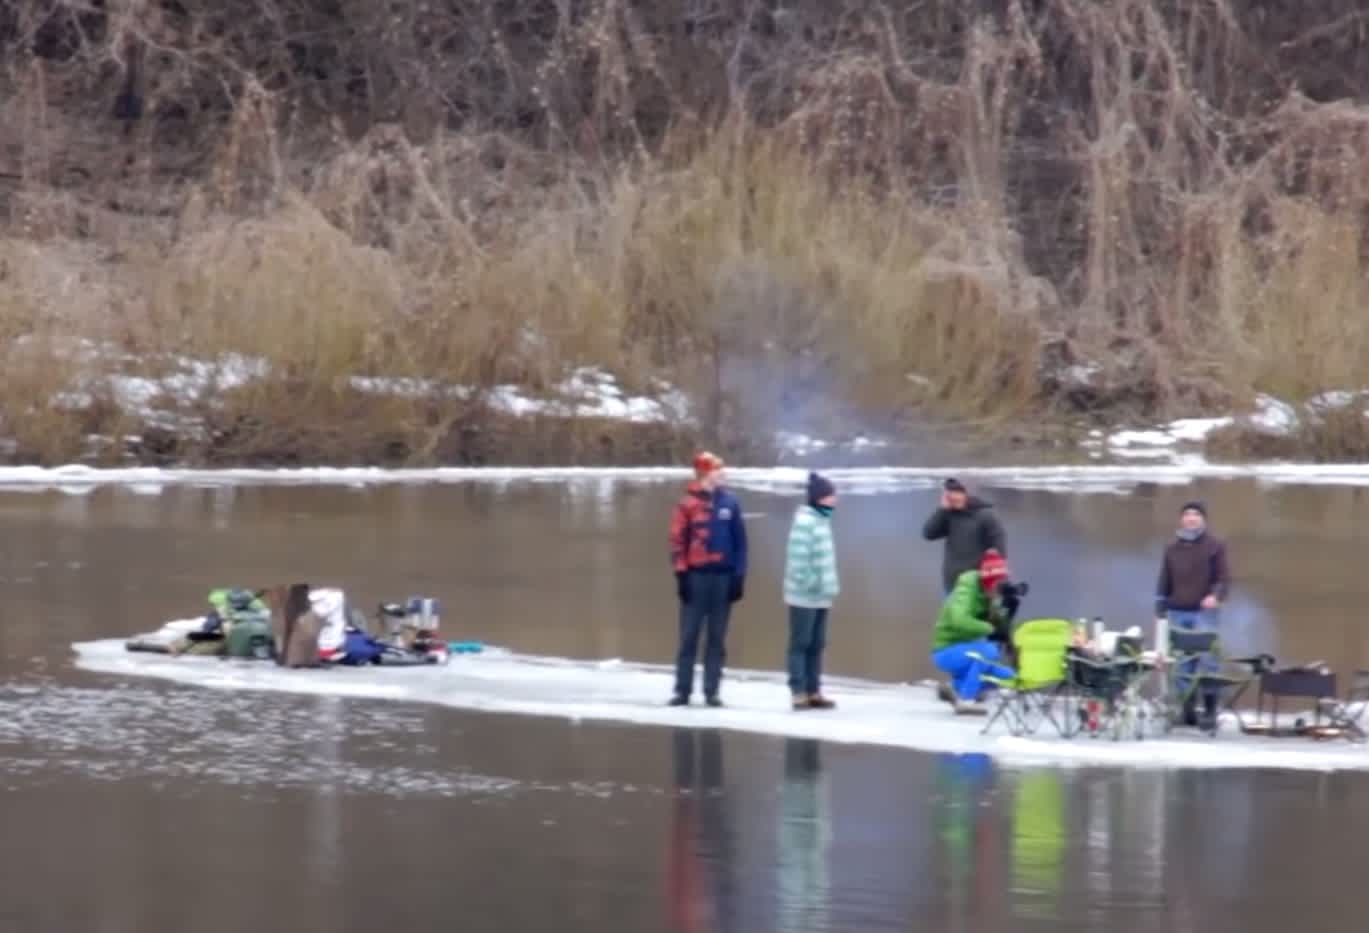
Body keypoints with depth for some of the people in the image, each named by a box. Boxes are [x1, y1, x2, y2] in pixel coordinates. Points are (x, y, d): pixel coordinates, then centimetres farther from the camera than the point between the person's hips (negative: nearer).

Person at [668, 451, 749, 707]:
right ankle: (682, 690, 6)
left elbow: (739, 541, 8)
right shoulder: (688, 504, -4)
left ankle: (712, 691, 11)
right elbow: (678, 540, -4)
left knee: (717, 638, 6)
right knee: (689, 636, 1)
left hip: (723, 576, 3)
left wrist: (739, 575, 4)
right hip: (697, 575, -2)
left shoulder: (730, 503, 5)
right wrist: (681, 574, -9)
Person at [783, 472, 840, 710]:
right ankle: (798, 692, 0)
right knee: (801, 644, -3)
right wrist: (807, 582, -19)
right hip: (805, 595, -9)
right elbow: (798, 556, -21)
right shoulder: (805, 521, -16)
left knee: (816, 645, 12)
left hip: (821, 596, 9)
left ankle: (813, 691, 17)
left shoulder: (821, 519, 13)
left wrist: (830, 585, 14)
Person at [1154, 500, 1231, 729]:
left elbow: (1224, 577, -1)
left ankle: (1210, 709, -5)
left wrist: (1216, 596, -20)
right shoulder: (1172, 548, 12)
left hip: (1204, 612, -4)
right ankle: (1187, 709, 8)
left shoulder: (1214, 545, 2)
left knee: (1206, 659, -11)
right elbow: (1164, 582, 15)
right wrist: (1160, 613, 11)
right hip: (1177, 613, 4)